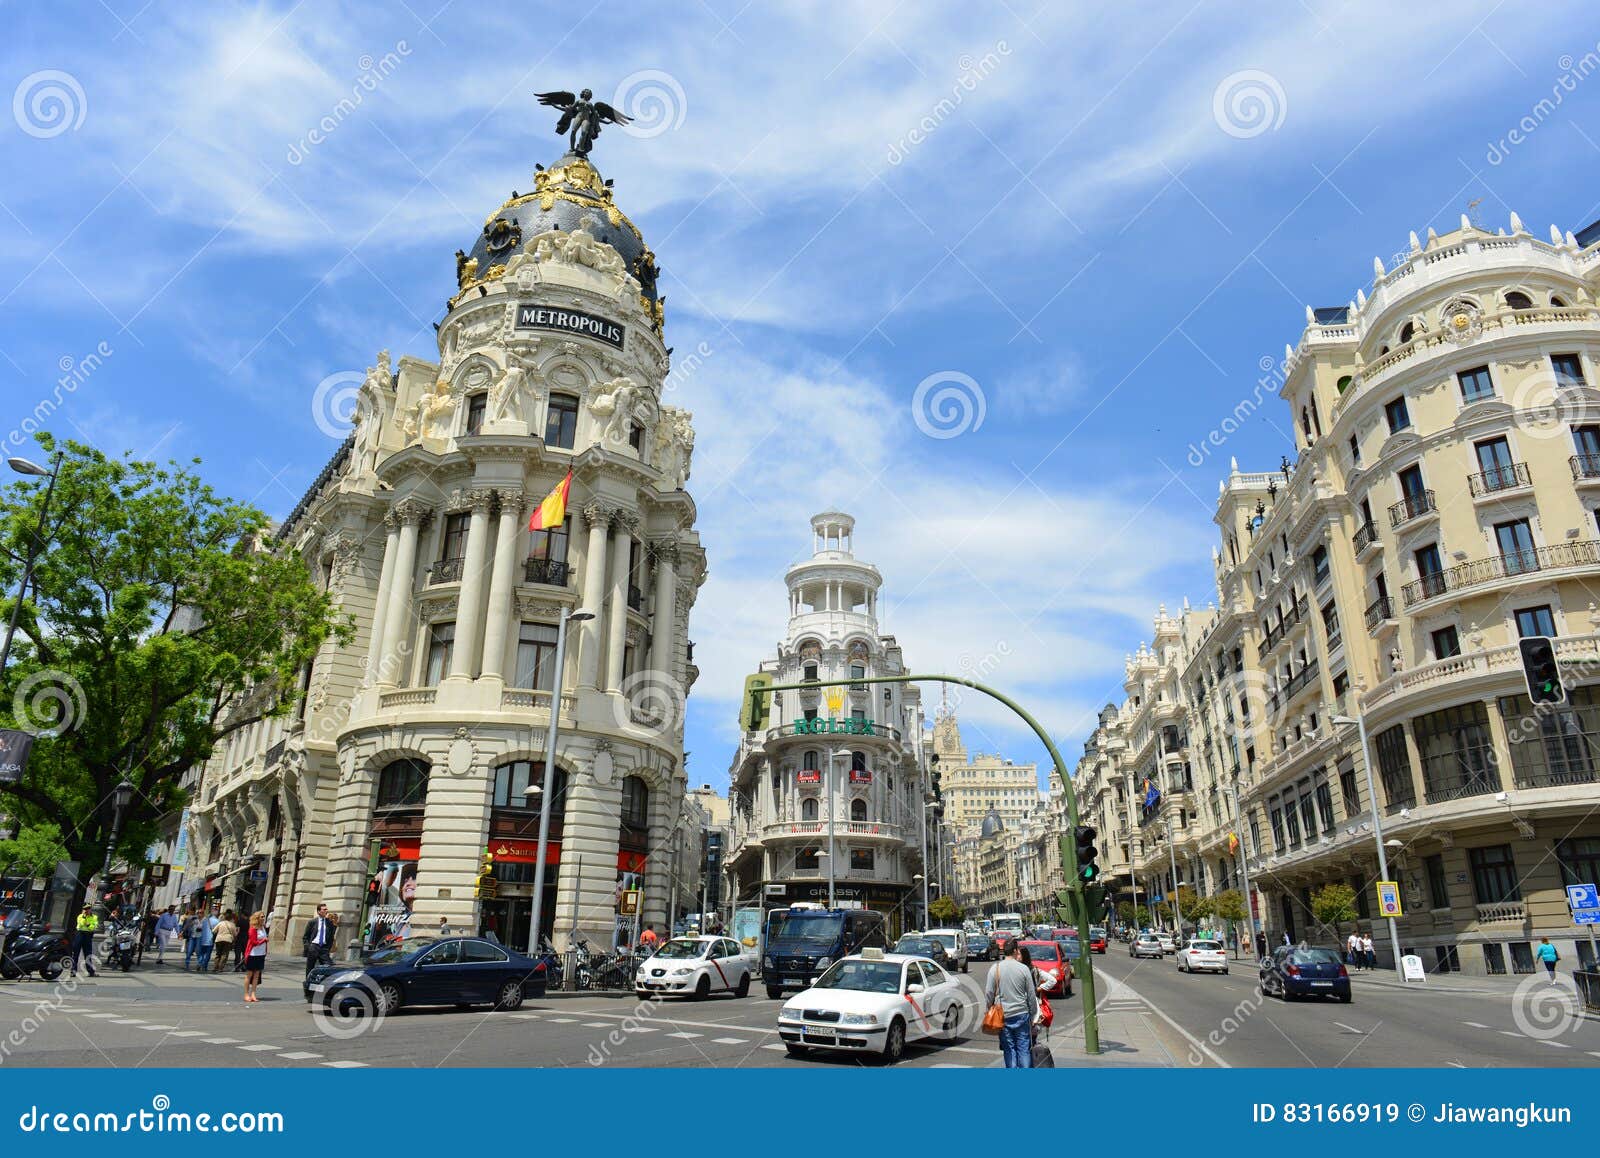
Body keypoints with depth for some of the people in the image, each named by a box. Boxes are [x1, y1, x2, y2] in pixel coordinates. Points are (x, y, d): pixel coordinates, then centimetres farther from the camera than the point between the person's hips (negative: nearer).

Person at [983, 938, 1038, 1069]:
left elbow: (989, 994, -1)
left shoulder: (995, 969, -4)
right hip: (1022, 1014, 0)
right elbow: (1032, 996, 0)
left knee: (1009, 1049, 8)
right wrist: (1033, 1015, 11)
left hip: (1003, 1015, 0)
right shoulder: (1024, 969, -5)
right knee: (1024, 1049, 8)